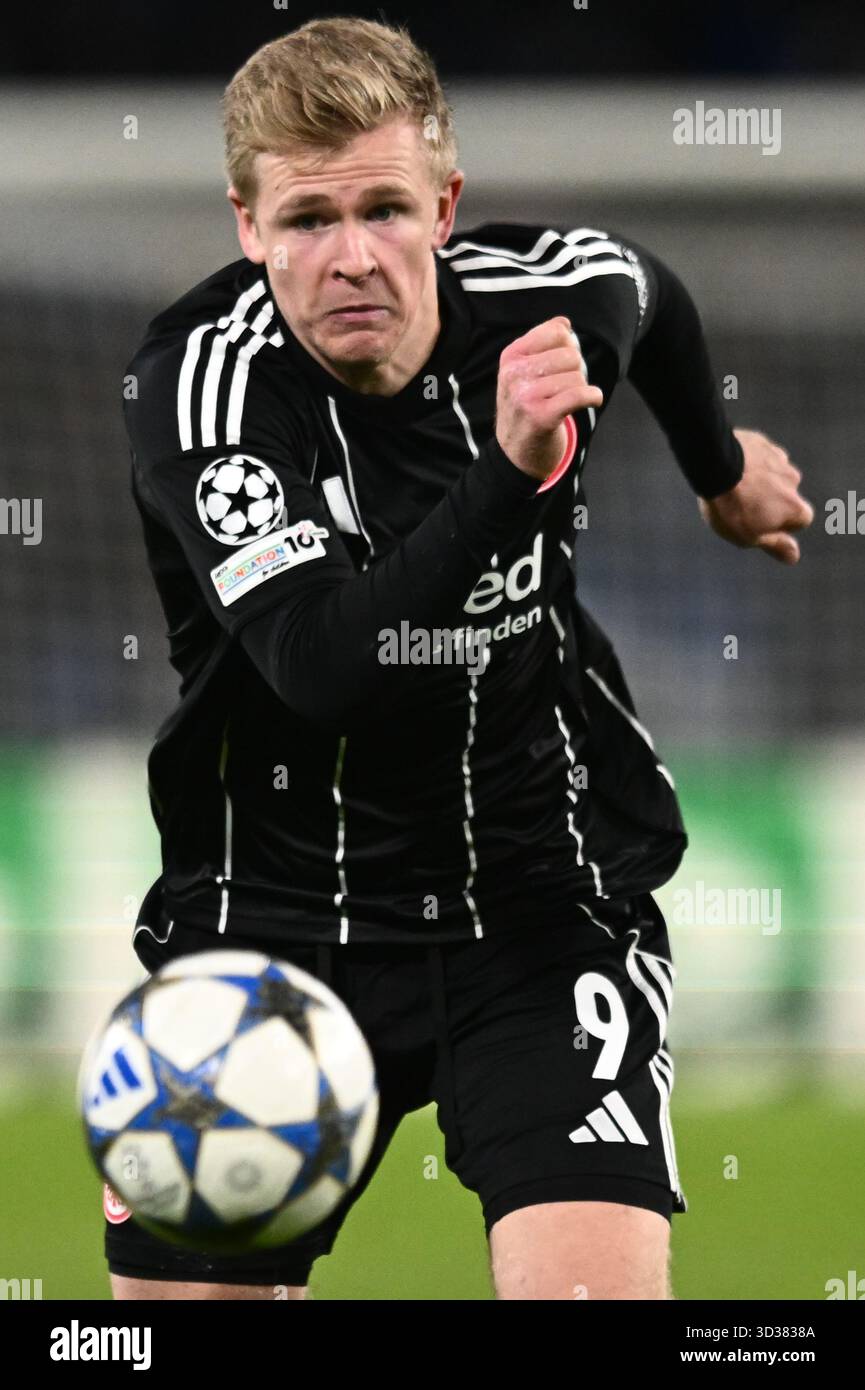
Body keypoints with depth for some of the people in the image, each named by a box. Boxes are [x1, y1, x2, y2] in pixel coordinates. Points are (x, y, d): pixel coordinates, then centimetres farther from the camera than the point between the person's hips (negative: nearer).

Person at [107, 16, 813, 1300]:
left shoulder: (560, 294, -10)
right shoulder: (199, 381, -20)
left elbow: (652, 300, 18)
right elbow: (320, 663, -34)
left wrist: (721, 468, 36)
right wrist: (509, 474, -43)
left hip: (545, 896, 1)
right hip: (276, 898, -1)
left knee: (598, 1288, -18)